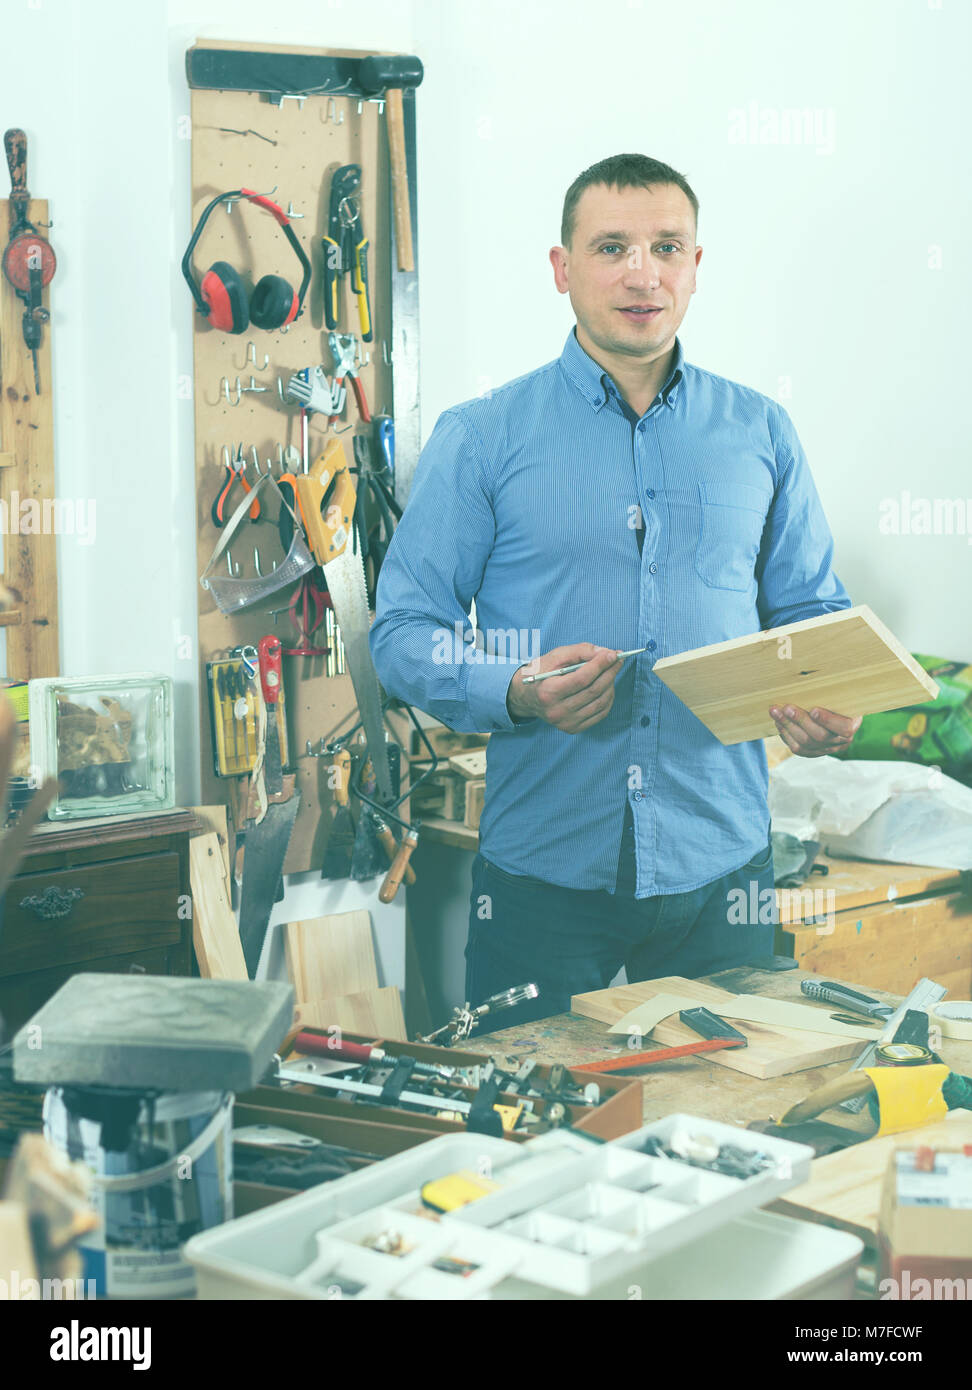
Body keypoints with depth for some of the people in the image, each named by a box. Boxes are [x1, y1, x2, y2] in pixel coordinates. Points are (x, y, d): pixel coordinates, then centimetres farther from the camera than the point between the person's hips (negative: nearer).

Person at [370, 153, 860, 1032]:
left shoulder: (759, 433, 9)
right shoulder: (482, 438, 1)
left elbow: (811, 613, 14)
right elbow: (404, 631, -1)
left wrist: (830, 707, -8)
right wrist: (518, 691, -19)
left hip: (719, 866, 2)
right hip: (543, 874, -2)